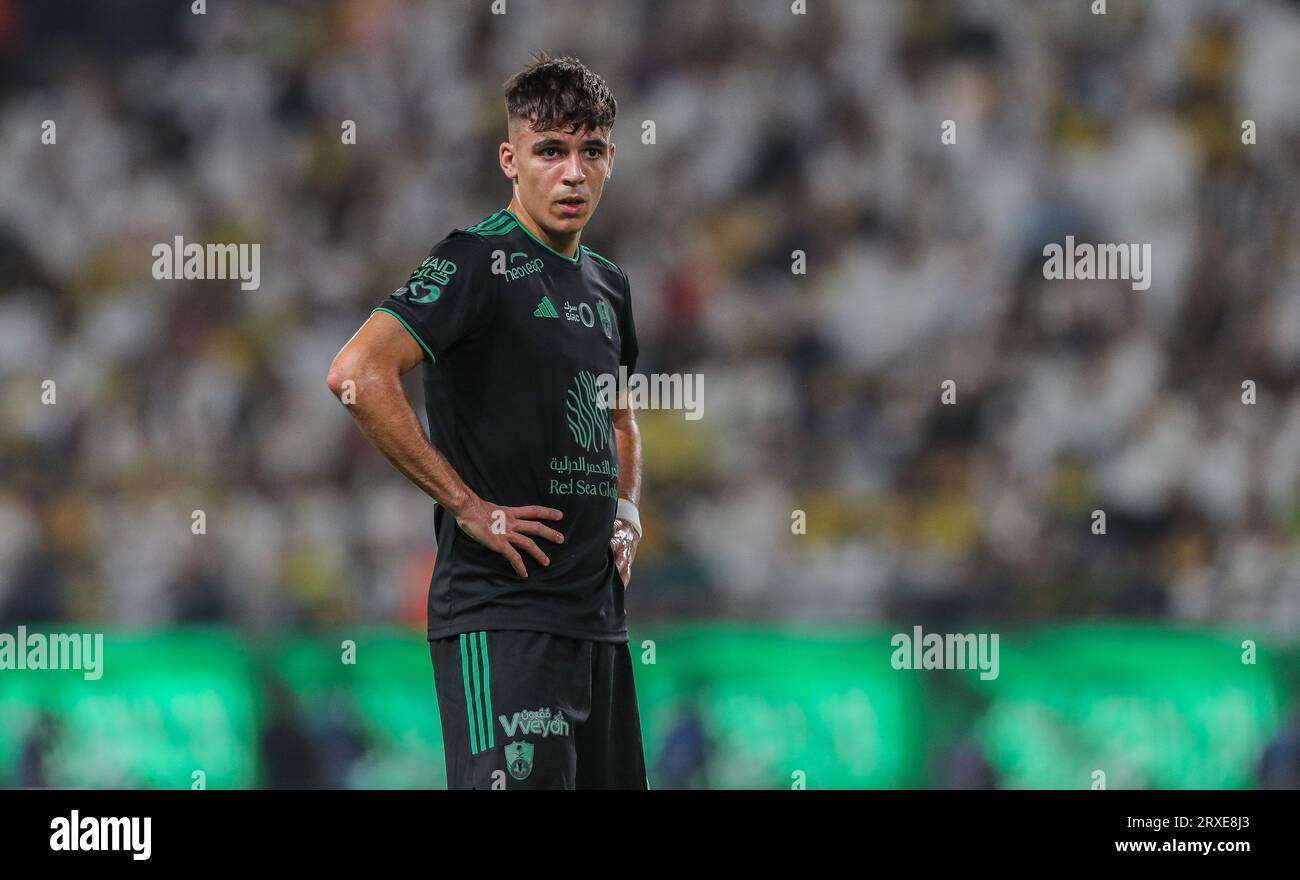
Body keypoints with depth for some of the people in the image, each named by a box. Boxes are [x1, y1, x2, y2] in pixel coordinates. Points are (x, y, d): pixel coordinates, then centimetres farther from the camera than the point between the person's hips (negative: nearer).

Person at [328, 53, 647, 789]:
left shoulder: (607, 285, 16)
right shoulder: (482, 261, -9)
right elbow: (358, 375, -24)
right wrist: (469, 507, -19)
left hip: (598, 614, 8)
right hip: (499, 612, -8)